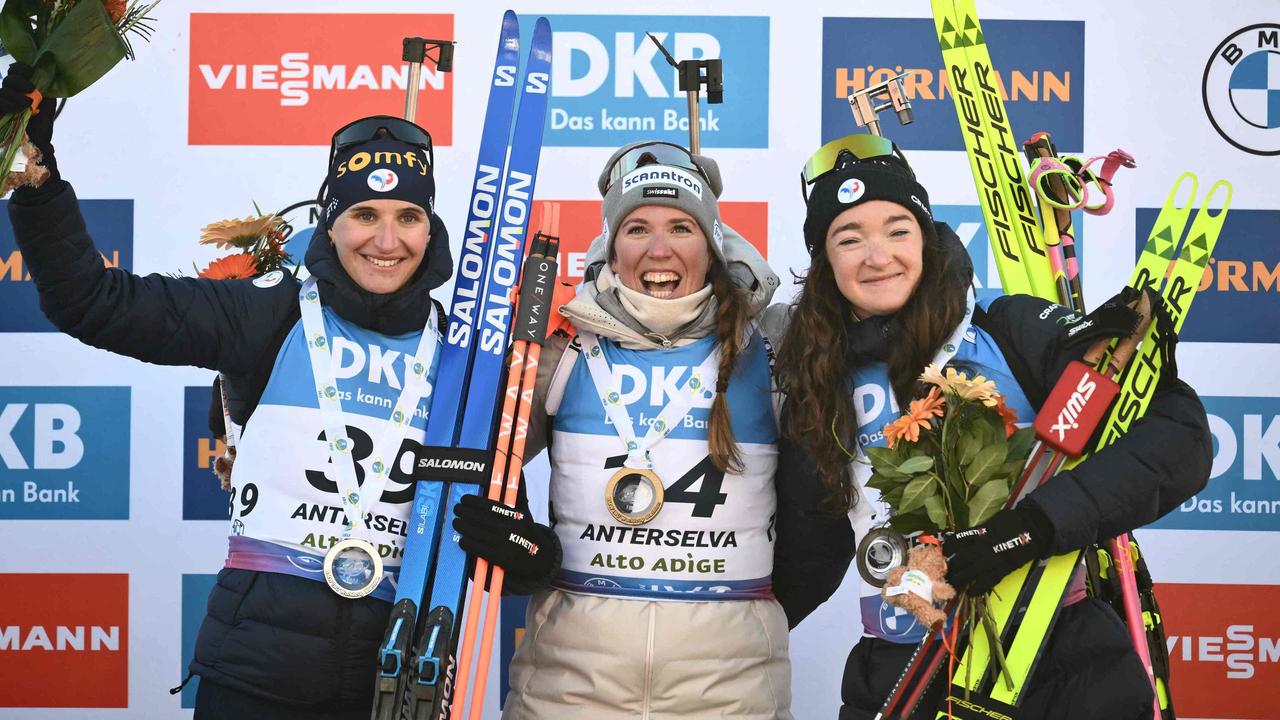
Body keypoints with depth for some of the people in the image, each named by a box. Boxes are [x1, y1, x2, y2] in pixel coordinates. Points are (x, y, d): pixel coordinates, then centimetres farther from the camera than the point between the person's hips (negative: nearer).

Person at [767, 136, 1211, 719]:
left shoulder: (1015, 332, -6)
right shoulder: (820, 392, 7)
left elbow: (1180, 434, -15)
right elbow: (807, 553, 18)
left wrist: (1036, 523, -25)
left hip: (1058, 668, -3)